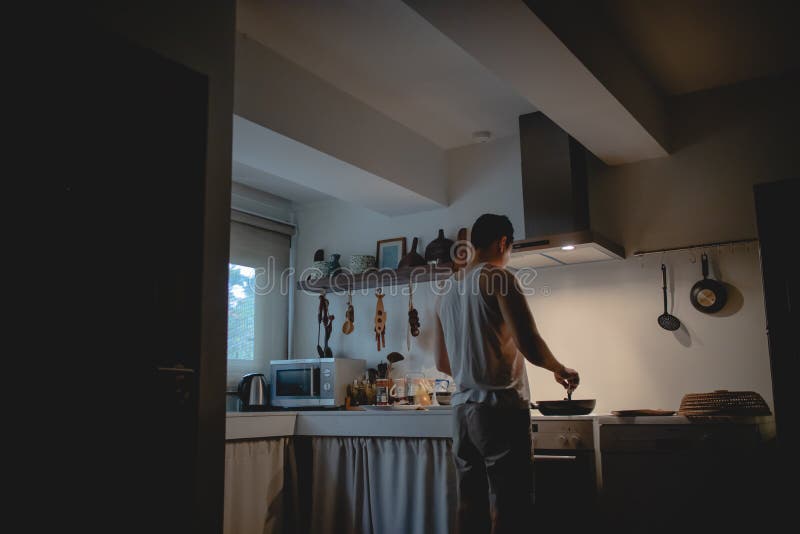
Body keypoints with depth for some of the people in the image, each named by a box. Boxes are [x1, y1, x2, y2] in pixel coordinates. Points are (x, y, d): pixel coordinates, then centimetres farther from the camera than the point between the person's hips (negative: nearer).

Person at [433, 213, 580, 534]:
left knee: (469, 506, 11)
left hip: (462, 409, 8)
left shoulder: (447, 292, 14)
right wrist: (561, 370, 2)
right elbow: (529, 345, -16)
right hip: (500, 407, -7)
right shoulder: (498, 277, -7)